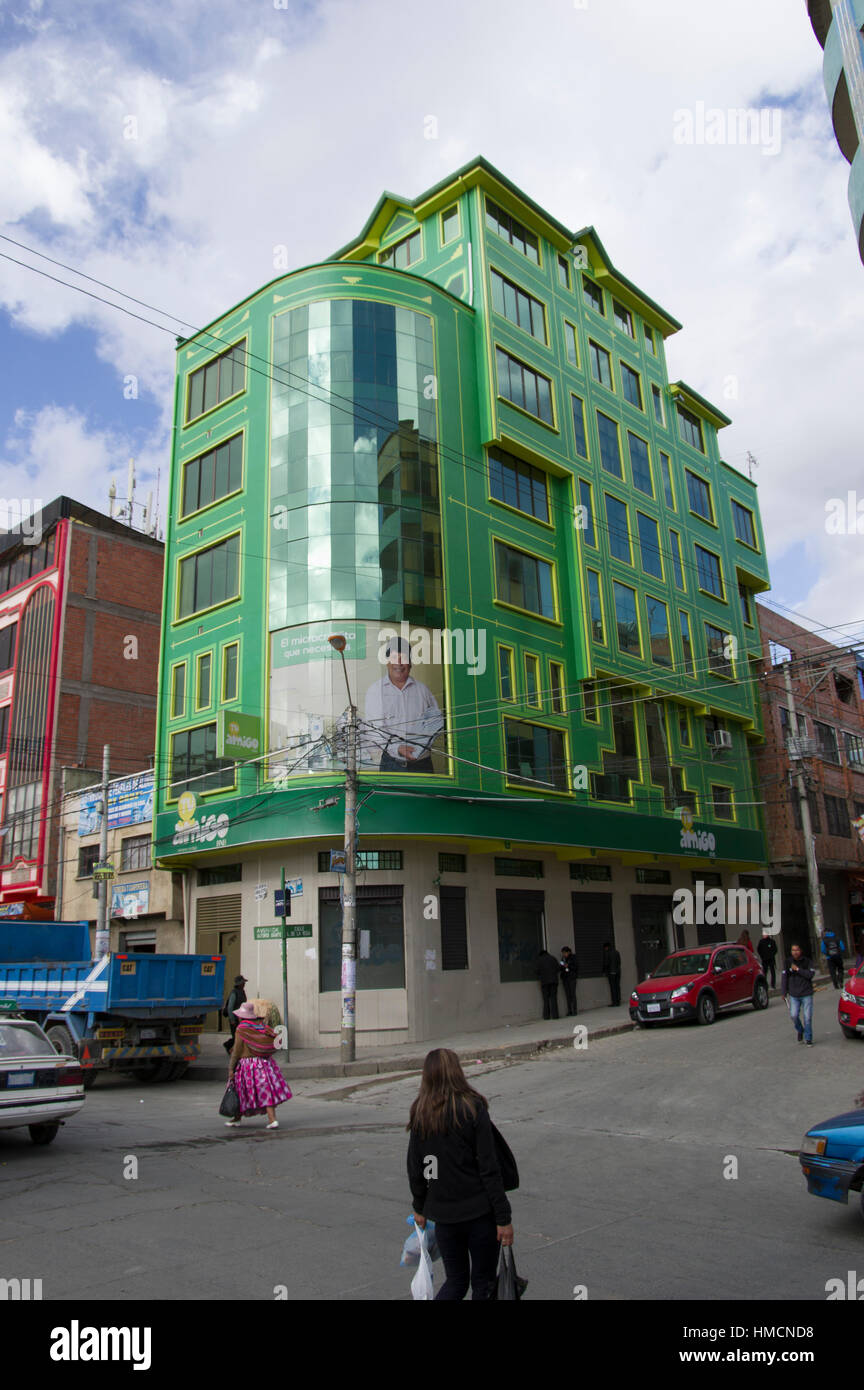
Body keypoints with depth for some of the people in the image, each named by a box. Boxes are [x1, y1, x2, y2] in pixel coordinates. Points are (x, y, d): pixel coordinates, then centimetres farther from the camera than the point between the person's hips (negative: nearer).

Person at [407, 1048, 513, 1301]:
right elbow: (489, 1169, -14)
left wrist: (420, 1207, 20)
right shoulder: (472, 1109, -13)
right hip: (479, 1213, -4)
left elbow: (415, 1169, 5)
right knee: (483, 1284, 14)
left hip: (443, 1214, 4)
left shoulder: (420, 1114, -2)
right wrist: (503, 1218, -9)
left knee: (455, 1282, 20)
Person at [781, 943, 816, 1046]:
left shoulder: (807, 961, -2)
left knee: (807, 1017, -2)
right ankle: (800, 1031, 26)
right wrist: (783, 992, 0)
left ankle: (808, 1039, 11)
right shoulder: (788, 962, 1)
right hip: (793, 995, 1)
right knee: (794, 1016, -4)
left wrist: (798, 969, -17)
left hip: (806, 994, -1)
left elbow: (810, 974, -14)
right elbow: (784, 977, 2)